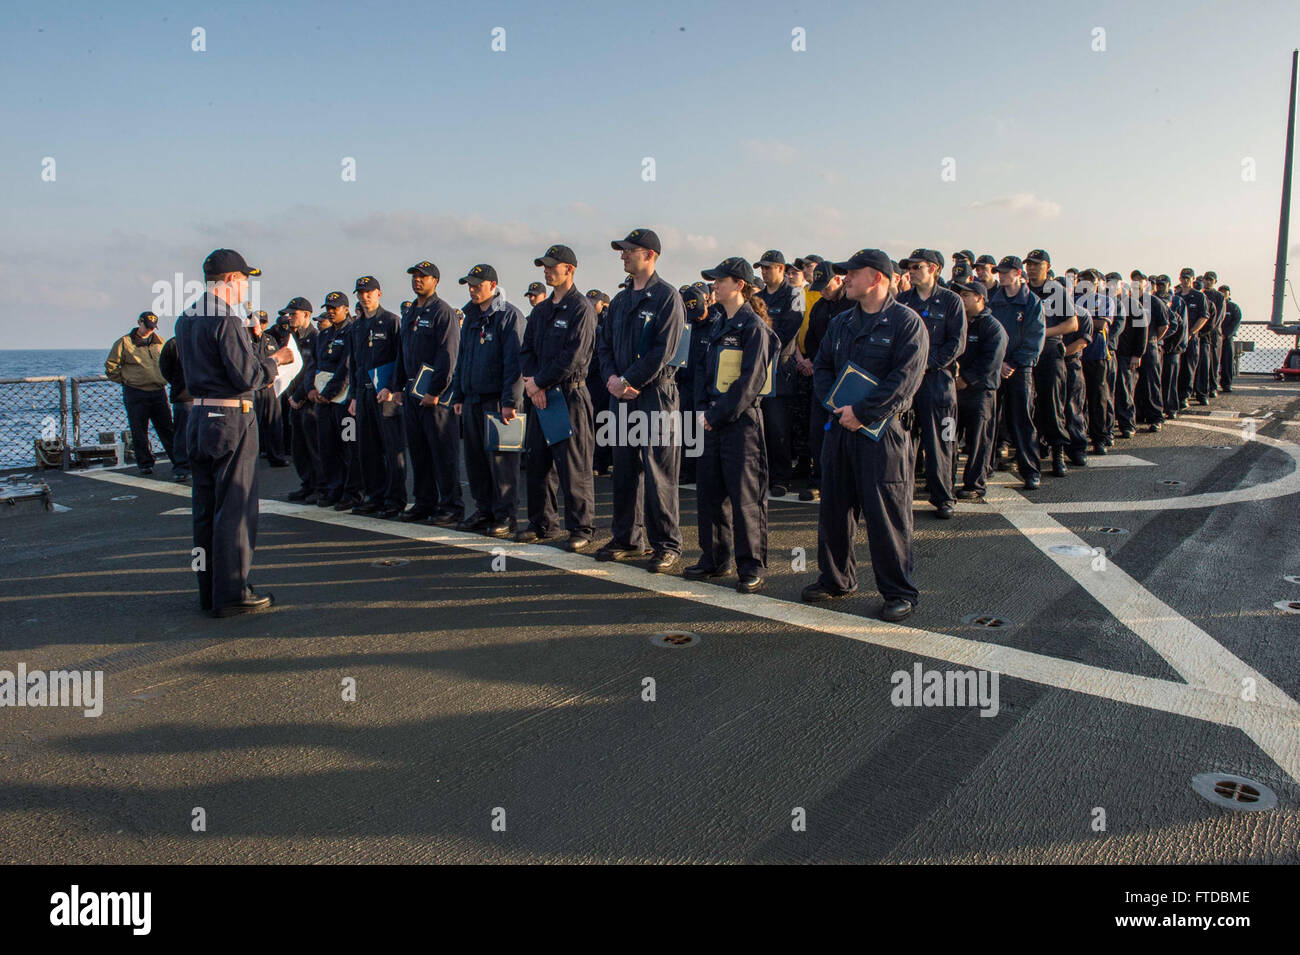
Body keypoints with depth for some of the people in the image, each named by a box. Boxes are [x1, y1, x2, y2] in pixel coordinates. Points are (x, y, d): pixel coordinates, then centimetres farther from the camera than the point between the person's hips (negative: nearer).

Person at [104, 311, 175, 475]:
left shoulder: (160, 343, 11)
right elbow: (110, 366, 3)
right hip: (135, 394, -3)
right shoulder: (124, 342, 0)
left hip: (158, 392, 3)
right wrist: (126, 380, -1)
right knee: (139, 431, 2)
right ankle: (145, 463, 10)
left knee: (166, 428, 5)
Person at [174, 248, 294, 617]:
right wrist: (275, 360, -1)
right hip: (231, 420, -9)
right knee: (234, 508, -2)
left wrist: (259, 369, 21)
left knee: (205, 509, 13)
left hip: (198, 417, 9)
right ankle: (231, 593, 2)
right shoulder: (226, 320, -15)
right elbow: (247, 378, -18)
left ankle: (210, 589, 22)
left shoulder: (186, 319, 13)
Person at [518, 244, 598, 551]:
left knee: (573, 465, -4)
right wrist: (532, 382, -4)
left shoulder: (581, 307, -8)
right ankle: (541, 524, 23)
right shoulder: (541, 310, 16)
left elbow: (573, 356, -16)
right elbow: (527, 349, 14)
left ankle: (581, 528, 4)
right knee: (536, 461, 11)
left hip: (570, 394, -8)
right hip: (540, 395, 8)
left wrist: (539, 382, -12)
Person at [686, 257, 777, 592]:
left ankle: (752, 567, 7)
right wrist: (702, 409, 2)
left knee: (745, 495, -3)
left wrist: (717, 414, -16)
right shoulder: (717, 326, 15)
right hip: (711, 419, 8)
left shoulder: (754, 327, -9)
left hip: (741, 420, -8)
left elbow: (750, 381, -15)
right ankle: (714, 558, 23)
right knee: (708, 490, 11)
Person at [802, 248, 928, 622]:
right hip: (840, 427, 7)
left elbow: (904, 380, -15)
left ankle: (899, 592, 11)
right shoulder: (841, 322, 15)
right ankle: (836, 579, 28)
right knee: (834, 507, 12)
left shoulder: (906, 322, -6)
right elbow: (822, 367, 13)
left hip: (883, 431, -6)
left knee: (887, 514, -2)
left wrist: (862, 412, -19)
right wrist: (837, 404, -5)